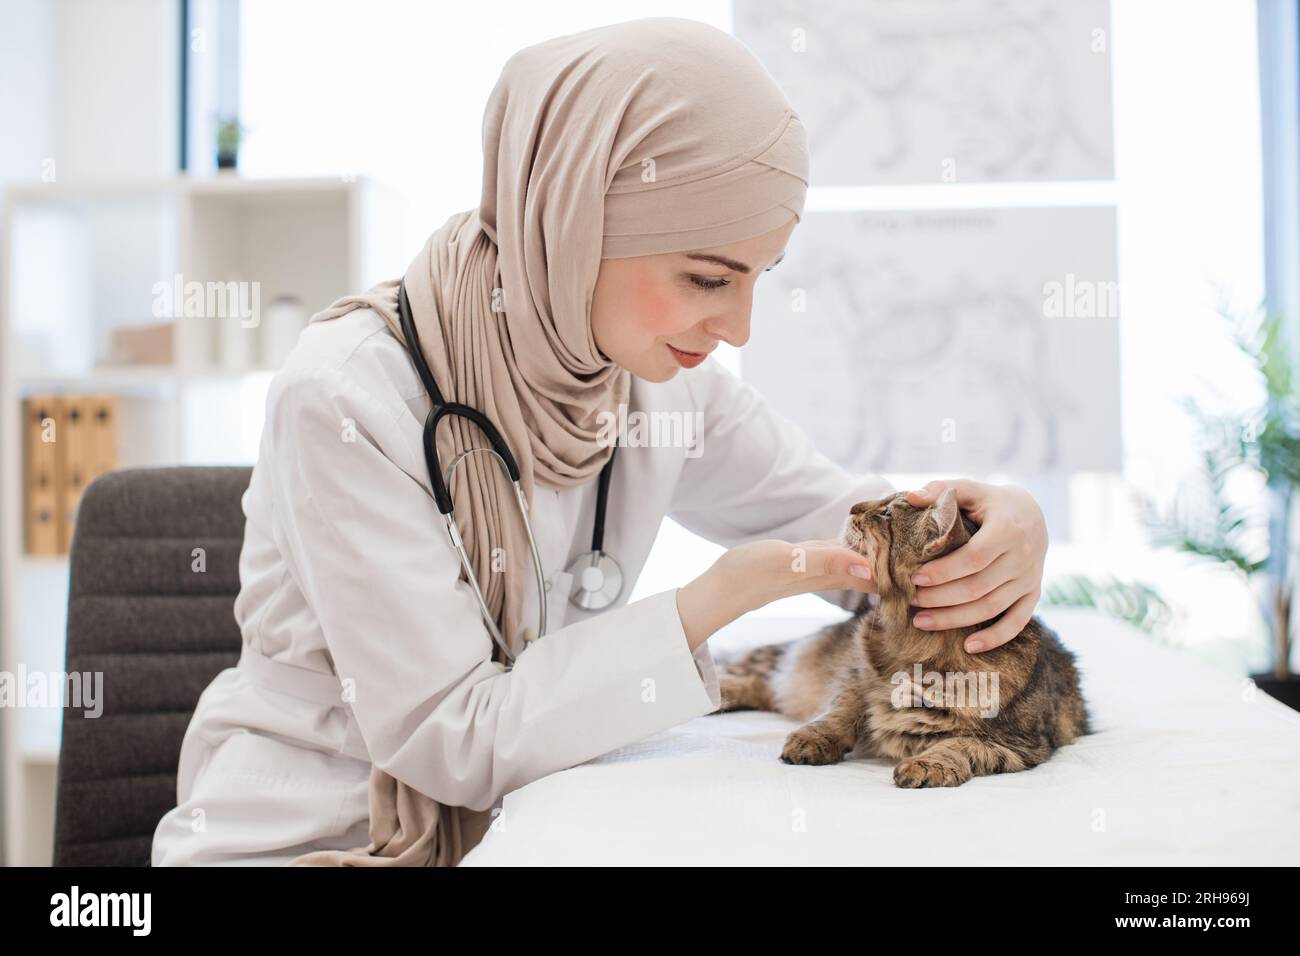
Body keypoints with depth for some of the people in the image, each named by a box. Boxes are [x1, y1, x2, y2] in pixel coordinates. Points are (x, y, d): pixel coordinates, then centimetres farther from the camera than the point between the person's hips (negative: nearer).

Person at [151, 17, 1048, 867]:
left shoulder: (664, 377, -5)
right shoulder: (345, 399, -22)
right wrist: (713, 602, -28)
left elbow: (846, 516, 4)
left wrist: (1000, 523, -18)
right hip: (302, 839, -5)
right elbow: (447, 738, -21)